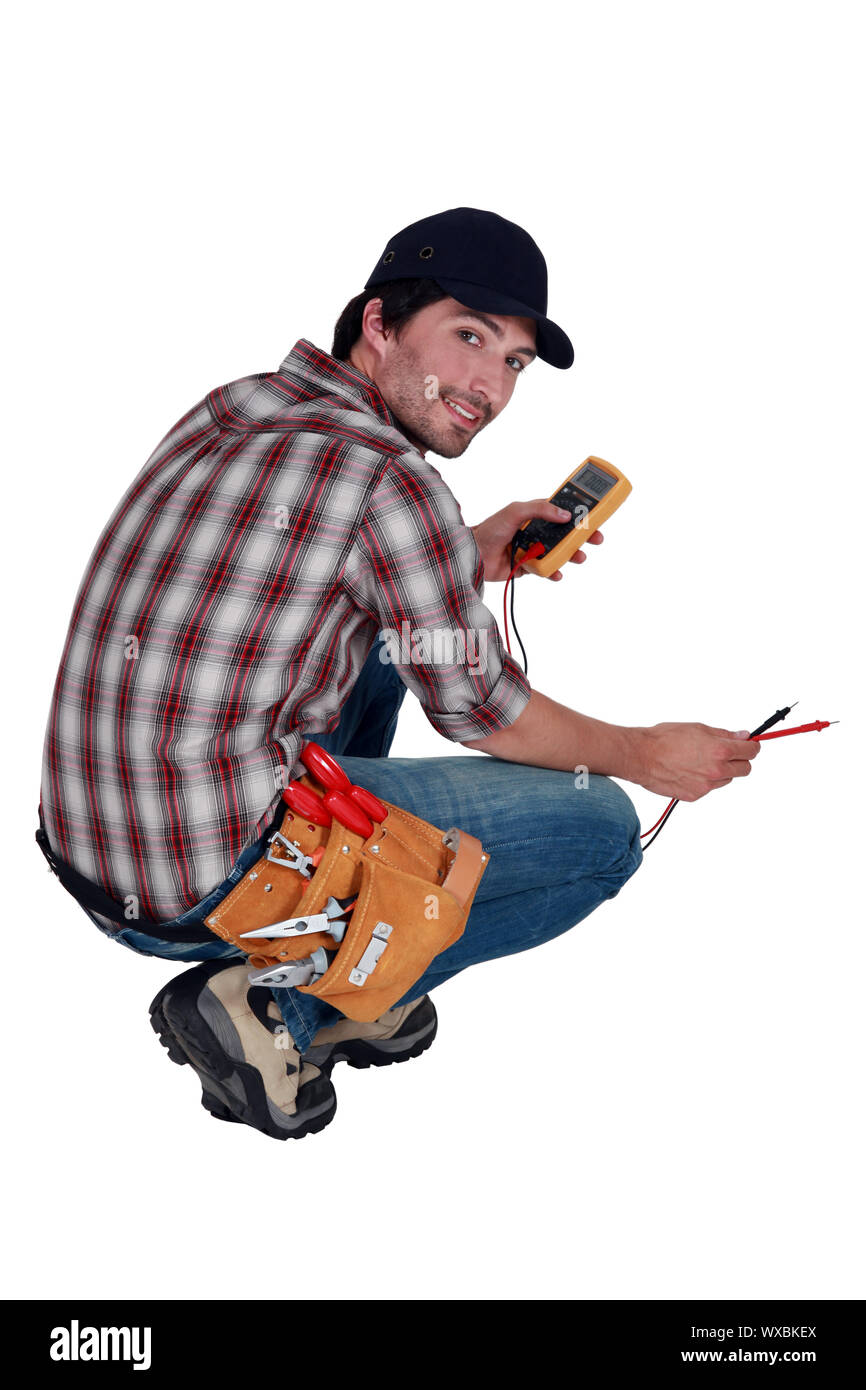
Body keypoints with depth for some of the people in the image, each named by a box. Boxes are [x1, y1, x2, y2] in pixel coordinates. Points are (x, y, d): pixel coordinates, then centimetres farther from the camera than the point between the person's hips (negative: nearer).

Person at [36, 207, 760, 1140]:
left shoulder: (227, 410, 8)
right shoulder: (389, 480, -16)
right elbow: (480, 710, -4)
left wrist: (468, 558, 21)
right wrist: (647, 756, 11)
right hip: (206, 891, -8)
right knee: (601, 828, 1)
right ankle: (280, 1003, 0)